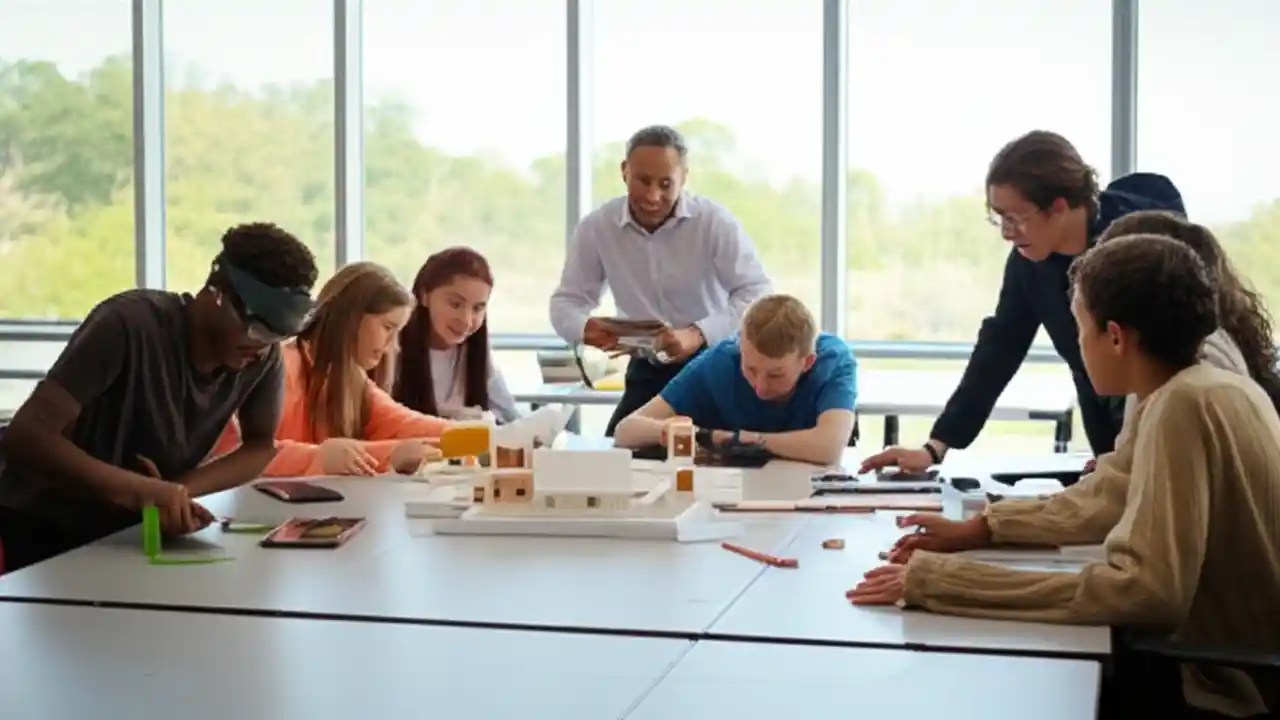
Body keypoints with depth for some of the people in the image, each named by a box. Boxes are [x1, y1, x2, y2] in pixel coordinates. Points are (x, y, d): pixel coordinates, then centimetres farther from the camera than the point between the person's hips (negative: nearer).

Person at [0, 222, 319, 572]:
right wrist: (135, 488, -46)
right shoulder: (131, 324, -26)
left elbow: (260, 447, 2)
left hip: (132, 530, 6)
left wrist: (179, 491, -18)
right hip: (45, 528, -6)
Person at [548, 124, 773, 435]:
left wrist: (698, 334, -39)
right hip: (649, 371, 3)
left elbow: (758, 294, -22)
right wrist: (585, 328, -28)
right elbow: (566, 301, -1)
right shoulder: (596, 228, -8)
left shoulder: (716, 222, -16)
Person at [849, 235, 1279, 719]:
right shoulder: (1200, 388, 4)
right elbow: (1103, 498, 16)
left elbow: (1143, 592, -32)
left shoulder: (1184, 404, -24)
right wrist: (980, 529, 5)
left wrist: (935, 581, -29)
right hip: (1237, 670, 8)